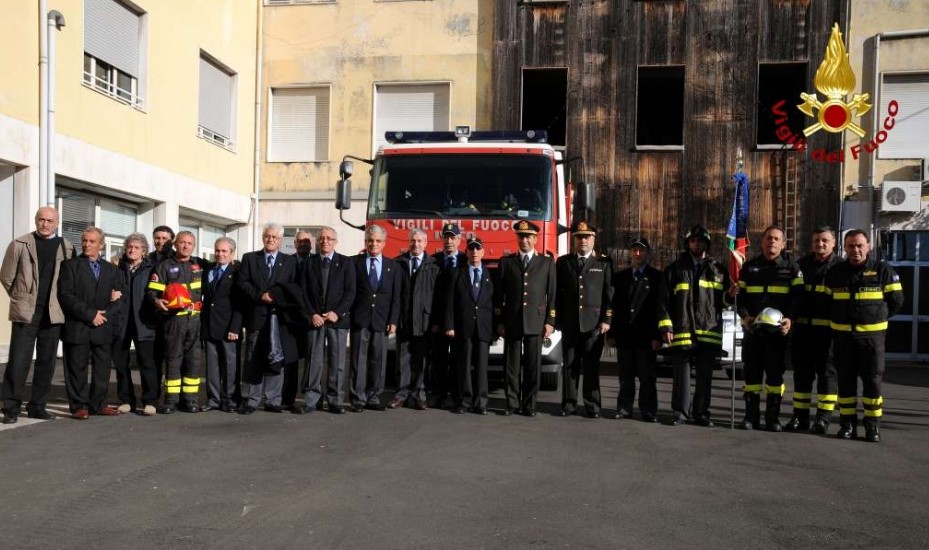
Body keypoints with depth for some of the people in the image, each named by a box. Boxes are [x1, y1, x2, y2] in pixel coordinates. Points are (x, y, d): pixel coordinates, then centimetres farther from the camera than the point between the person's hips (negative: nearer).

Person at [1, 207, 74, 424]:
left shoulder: (67, 248, 5)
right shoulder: (19, 244, 1)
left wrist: (60, 301, 4)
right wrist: (20, 298, 5)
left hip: (53, 314, 2)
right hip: (25, 313, -2)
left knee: (46, 362, 7)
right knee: (18, 361, -3)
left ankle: (37, 406, 16)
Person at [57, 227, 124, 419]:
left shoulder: (111, 269, 15)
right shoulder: (70, 265, 3)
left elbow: (119, 297, 10)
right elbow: (65, 295, -7)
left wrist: (104, 314, -7)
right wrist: (89, 314, -13)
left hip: (102, 327, 4)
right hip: (77, 327, -3)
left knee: (103, 367, 4)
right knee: (77, 368, 0)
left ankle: (98, 403, 13)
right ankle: (79, 405, 8)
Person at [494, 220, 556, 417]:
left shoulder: (547, 262, 7)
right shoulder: (506, 261, 8)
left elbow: (552, 294, 4)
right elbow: (499, 294, 7)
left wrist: (550, 322, -2)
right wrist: (499, 321, 2)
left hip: (536, 322, 0)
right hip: (512, 321, 1)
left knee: (533, 365, 3)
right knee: (512, 365, 3)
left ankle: (529, 404, 12)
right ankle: (512, 404, 12)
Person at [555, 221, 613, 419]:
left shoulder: (604, 263, 6)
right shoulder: (563, 262, 10)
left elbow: (609, 294, 2)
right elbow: (557, 293, 9)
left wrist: (607, 320, -6)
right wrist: (558, 320, 4)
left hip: (594, 324, -1)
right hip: (569, 324, 2)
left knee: (592, 367, 2)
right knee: (569, 365, 5)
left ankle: (592, 406, 9)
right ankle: (568, 404, 11)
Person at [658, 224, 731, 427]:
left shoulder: (718, 270, 13)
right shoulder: (675, 269, 7)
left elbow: (726, 299, 20)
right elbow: (663, 301, 2)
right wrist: (666, 327, -6)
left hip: (709, 333, 2)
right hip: (682, 333, -2)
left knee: (705, 377, 8)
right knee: (681, 376, 2)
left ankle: (702, 413, 18)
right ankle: (679, 413, 12)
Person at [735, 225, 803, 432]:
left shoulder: (792, 268, 7)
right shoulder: (749, 267, 12)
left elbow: (798, 296, 0)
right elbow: (740, 296, 10)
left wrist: (791, 318, -15)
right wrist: (744, 316, -7)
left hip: (778, 329, -1)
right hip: (752, 329, 2)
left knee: (775, 372, 2)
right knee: (752, 371, 3)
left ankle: (773, 417, 11)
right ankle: (751, 415, 11)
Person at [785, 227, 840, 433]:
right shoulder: (802, 264, 13)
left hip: (827, 330, -4)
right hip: (802, 328, 4)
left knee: (827, 372, 2)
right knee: (801, 372, 9)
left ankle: (823, 417, 9)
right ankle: (800, 416, 17)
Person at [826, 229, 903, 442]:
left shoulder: (883, 270, -2)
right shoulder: (835, 273, 6)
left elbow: (896, 301, 3)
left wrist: (877, 318, 5)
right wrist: (841, 319, 9)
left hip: (872, 335, -2)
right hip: (842, 335, 3)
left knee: (872, 380, 0)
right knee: (845, 381, 7)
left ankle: (873, 425, 10)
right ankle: (847, 423, 15)